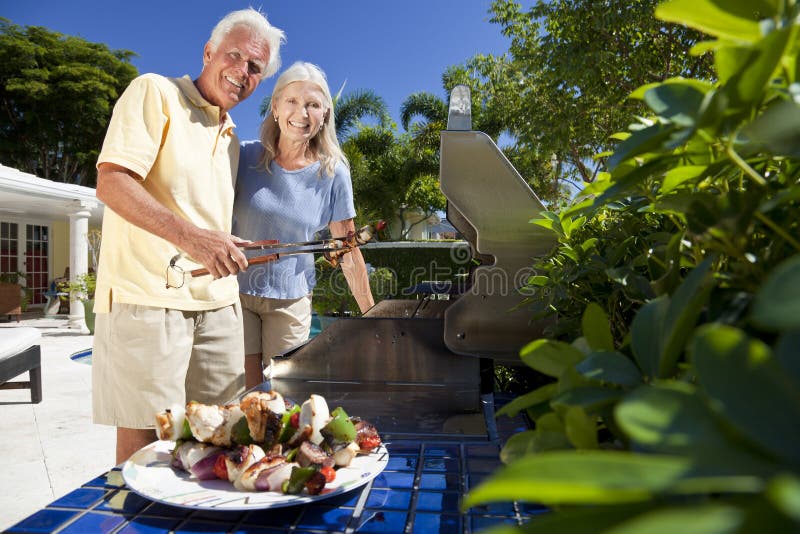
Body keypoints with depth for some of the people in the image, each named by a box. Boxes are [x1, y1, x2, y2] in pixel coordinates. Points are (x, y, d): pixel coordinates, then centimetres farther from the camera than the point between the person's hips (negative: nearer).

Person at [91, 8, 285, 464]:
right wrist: (189, 236, -26)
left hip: (218, 301, 7)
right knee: (141, 441, -2)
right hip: (148, 294, -7)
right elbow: (111, 184, -15)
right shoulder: (154, 92, 0)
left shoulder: (232, 140, 22)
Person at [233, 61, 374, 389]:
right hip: (235, 290, 0)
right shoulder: (246, 157, -5)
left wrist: (370, 315, 2)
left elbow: (348, 252, 1)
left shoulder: (333, 174, -5)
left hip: (291, 300, 0)